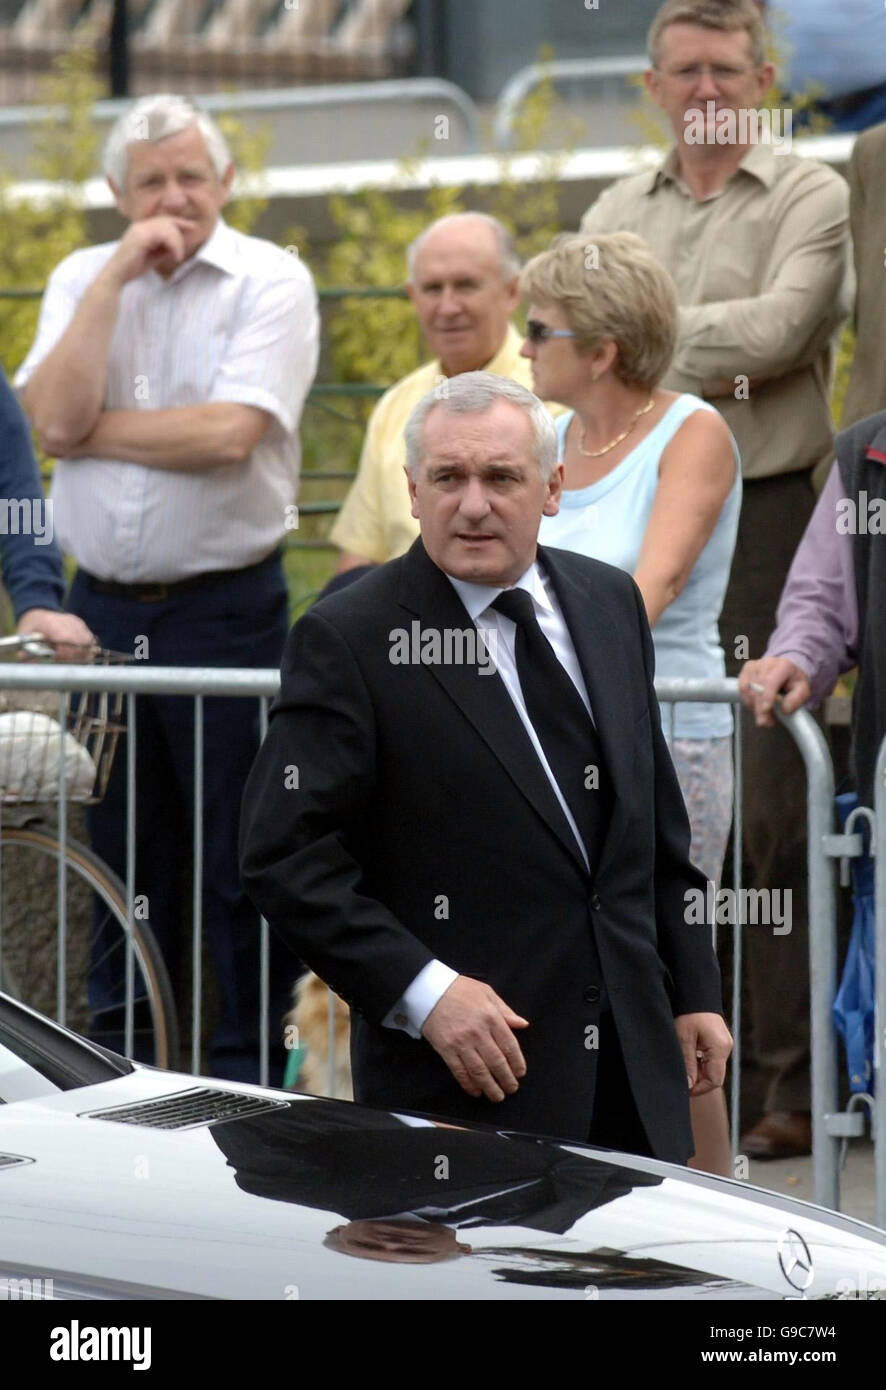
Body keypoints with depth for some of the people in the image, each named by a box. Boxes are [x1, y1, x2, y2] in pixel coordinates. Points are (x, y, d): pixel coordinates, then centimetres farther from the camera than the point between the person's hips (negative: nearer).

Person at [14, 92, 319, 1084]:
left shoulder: (269, 283, -5)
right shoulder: (81, 280, 9)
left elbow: (229, 434, -19)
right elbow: (55, 418, -8)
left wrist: (94, 429, -8)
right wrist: (119, 276, -9)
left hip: (226, 603, -4)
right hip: (103, 607, 4)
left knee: (241, 853, -2)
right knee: (118, 848, 11)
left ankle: (247, 1066, 5)